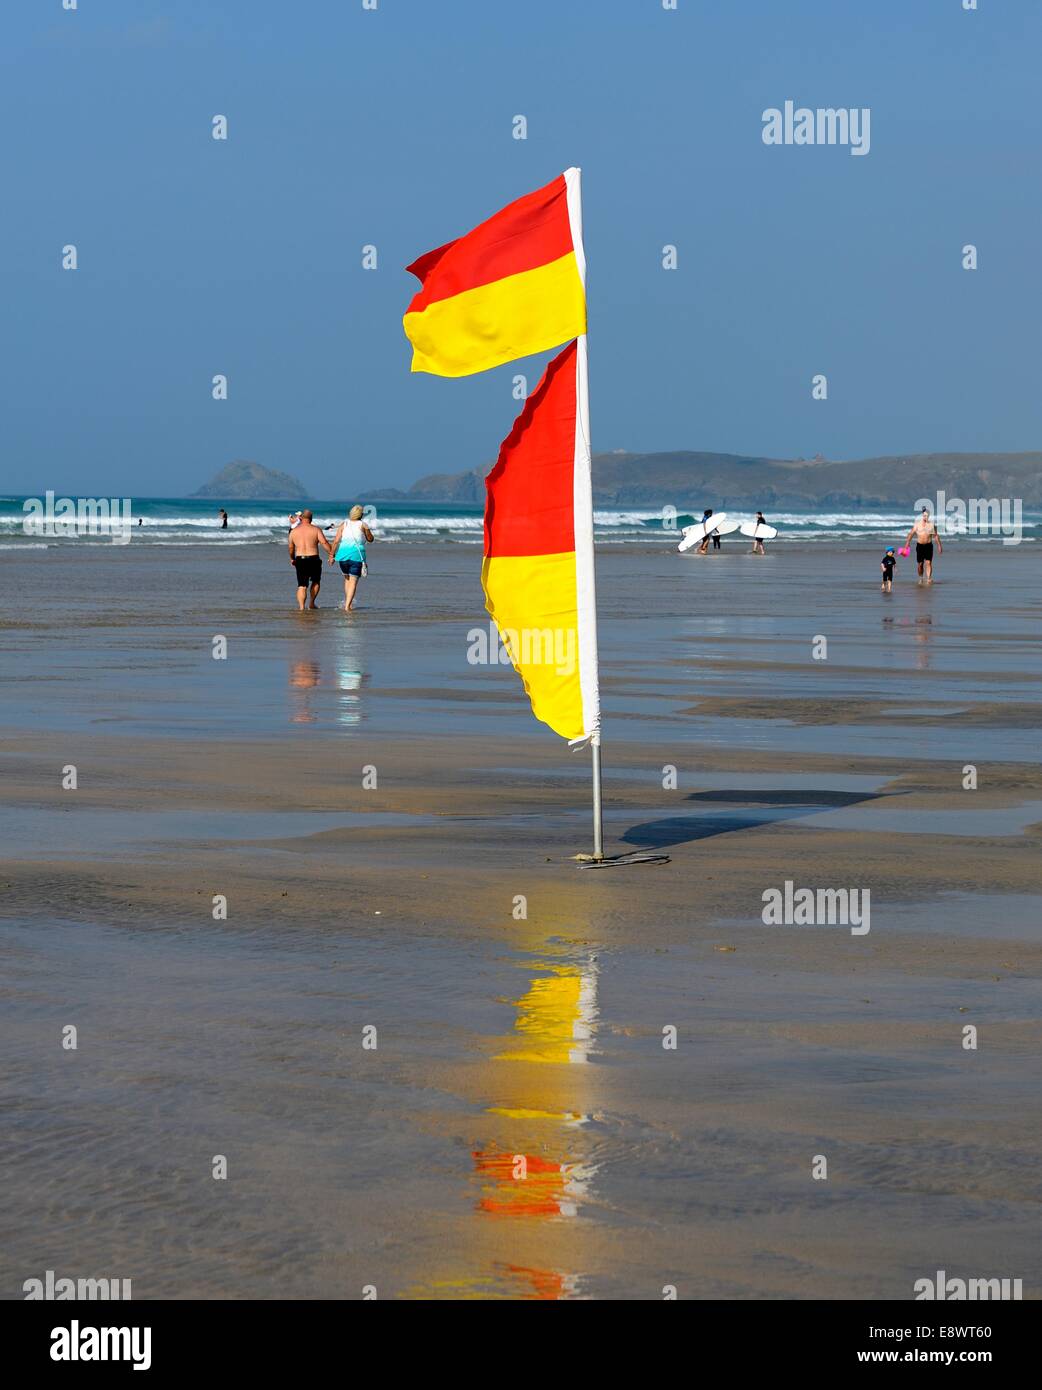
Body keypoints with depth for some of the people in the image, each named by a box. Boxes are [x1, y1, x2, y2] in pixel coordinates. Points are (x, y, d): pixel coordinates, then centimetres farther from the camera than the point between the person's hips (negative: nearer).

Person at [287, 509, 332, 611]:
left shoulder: (294, 531, 6)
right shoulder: (315, 529, -2)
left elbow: (291, 547, 15)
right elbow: (324, 543, -13)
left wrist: (292, 559, 31)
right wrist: (331, 554, -7)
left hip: (300, 560, 1)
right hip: (313, 559, -1)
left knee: (302, 586, 4)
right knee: (316, 581, 22)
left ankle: (301, 606, -9)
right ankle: (312, 603, 21)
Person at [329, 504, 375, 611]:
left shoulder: (344, 524, 4)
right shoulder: (362, 525, -1)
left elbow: (336, 540, -4)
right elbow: (370, 539, 11)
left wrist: (332, 555, 0)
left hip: (343, 555, 3)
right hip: (357, 555, -3)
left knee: (347, 578, 23)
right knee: (353, 581, -3)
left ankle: (347, 602, 24)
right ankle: (347, 606, -14)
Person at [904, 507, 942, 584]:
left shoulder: (931, 524, 1)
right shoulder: (917, 524, 1)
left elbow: (936, 536, 8)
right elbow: (911, 534, 4)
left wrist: (939, 546, 9)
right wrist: (907, 544, 0)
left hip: (928, 545, -1)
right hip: (920, 545, 1)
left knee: (928, 562, -12)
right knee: (920, 563, 6)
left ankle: (929, 579, -18)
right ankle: (920, 578, 26)